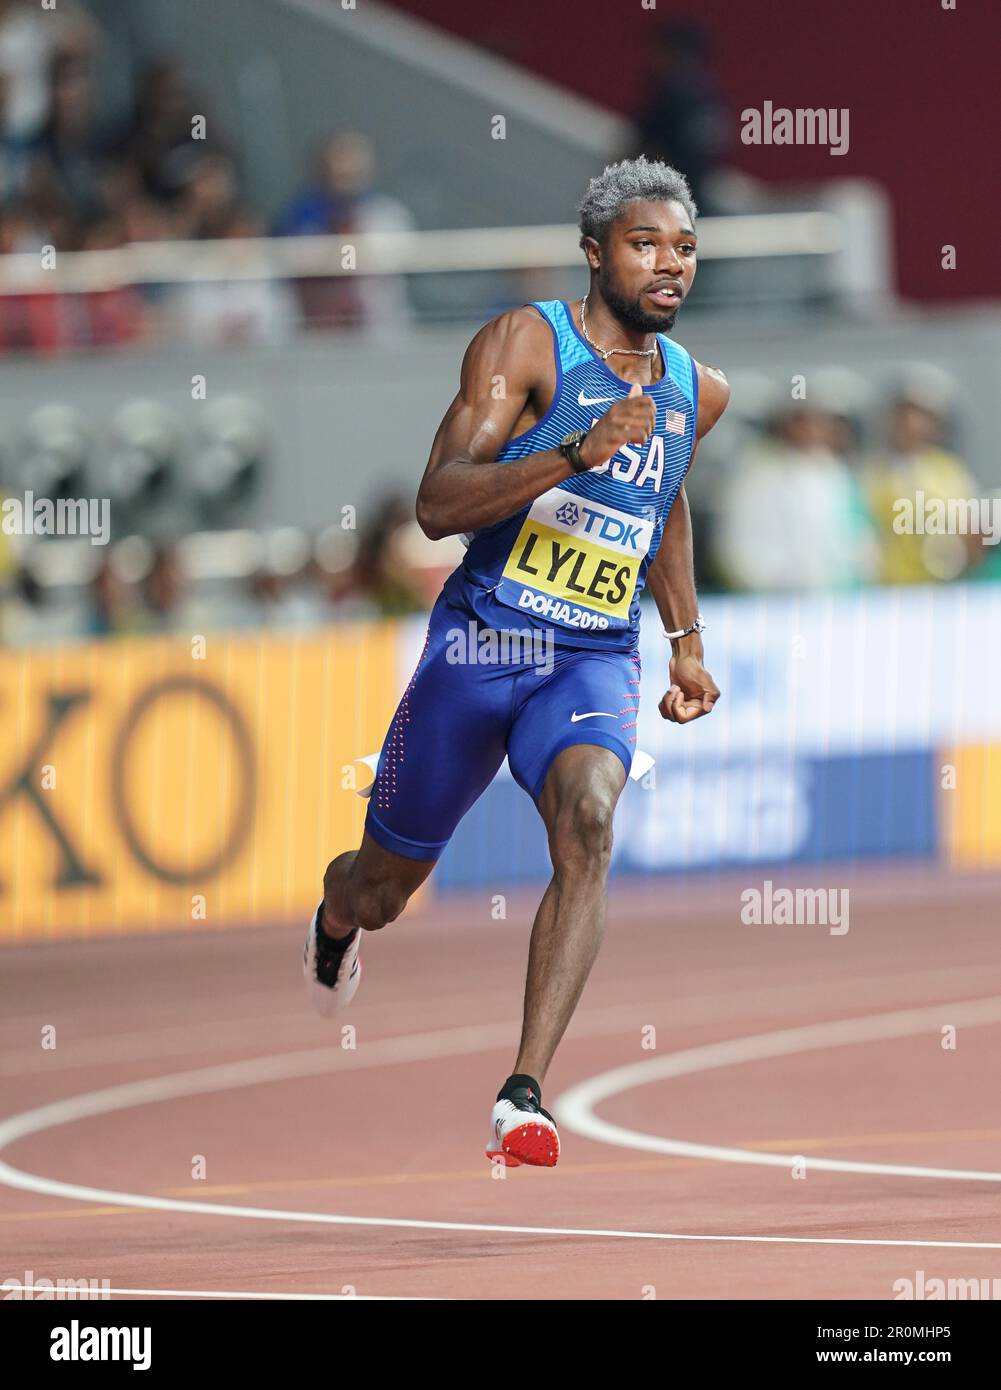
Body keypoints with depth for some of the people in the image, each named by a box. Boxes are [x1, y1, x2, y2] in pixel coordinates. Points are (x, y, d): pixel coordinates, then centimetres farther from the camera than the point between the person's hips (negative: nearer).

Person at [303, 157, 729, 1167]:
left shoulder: (697, 391, 7)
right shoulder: (525, 344, -11)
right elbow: (437, 505, -22)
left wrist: (687, 640, 25)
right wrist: (578, 452, -32)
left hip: (595, 660, 2)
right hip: (480, 644, -2)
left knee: (588, 823, -29)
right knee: (384, 887, 13)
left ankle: (524, 1098, -33)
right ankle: (333, 923, 54)